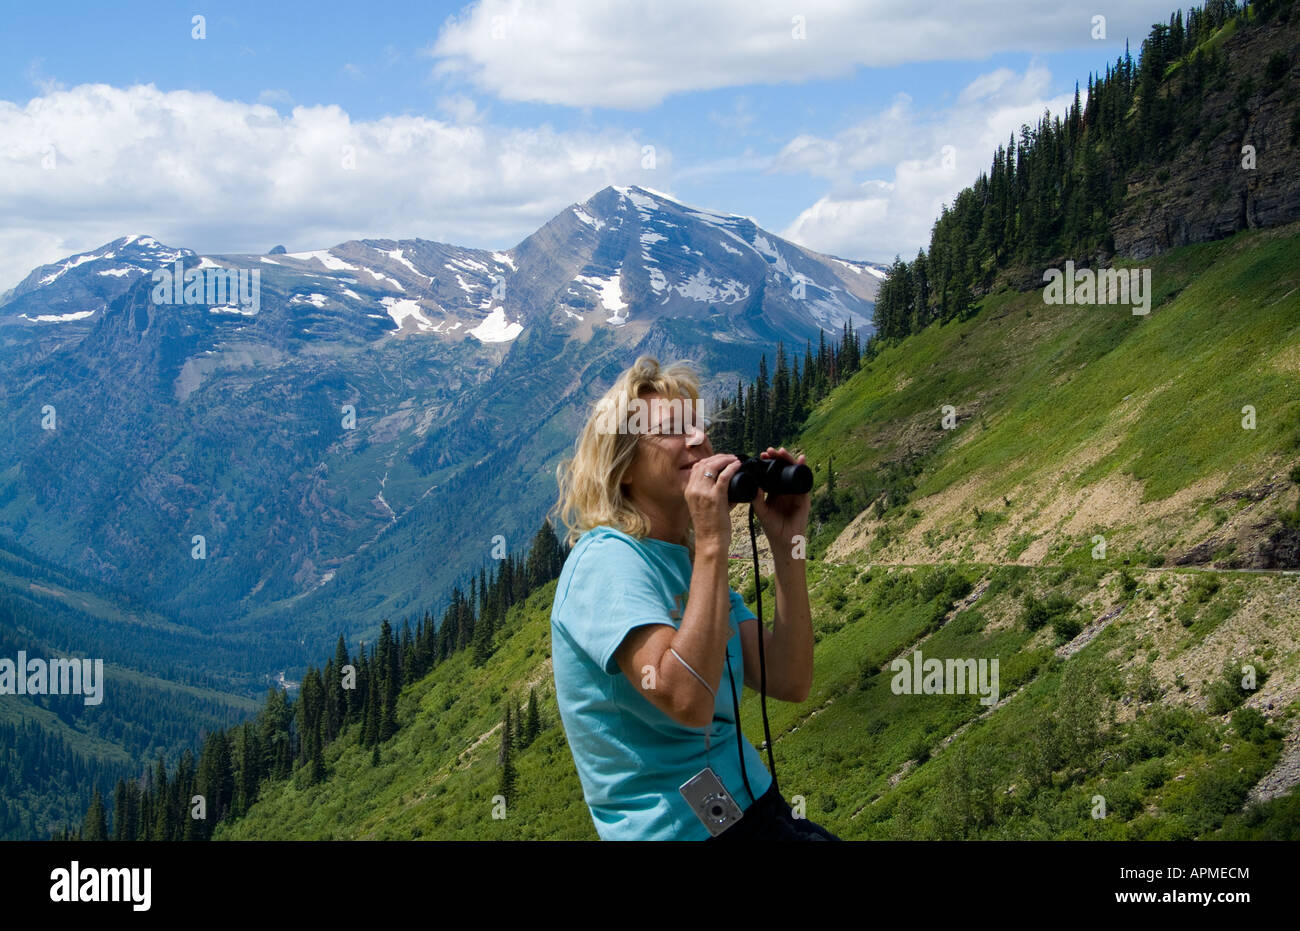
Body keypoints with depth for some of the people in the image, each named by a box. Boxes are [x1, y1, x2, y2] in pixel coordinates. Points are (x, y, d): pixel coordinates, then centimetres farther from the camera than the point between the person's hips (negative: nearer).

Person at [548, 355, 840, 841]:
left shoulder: (688, 562, 11)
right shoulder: (607, 558, -14)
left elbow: (788, 683, 1)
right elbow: (688, 701, -28)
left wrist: (786, 546, -4)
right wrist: (712, 546, -25)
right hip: (681, 827, -8)